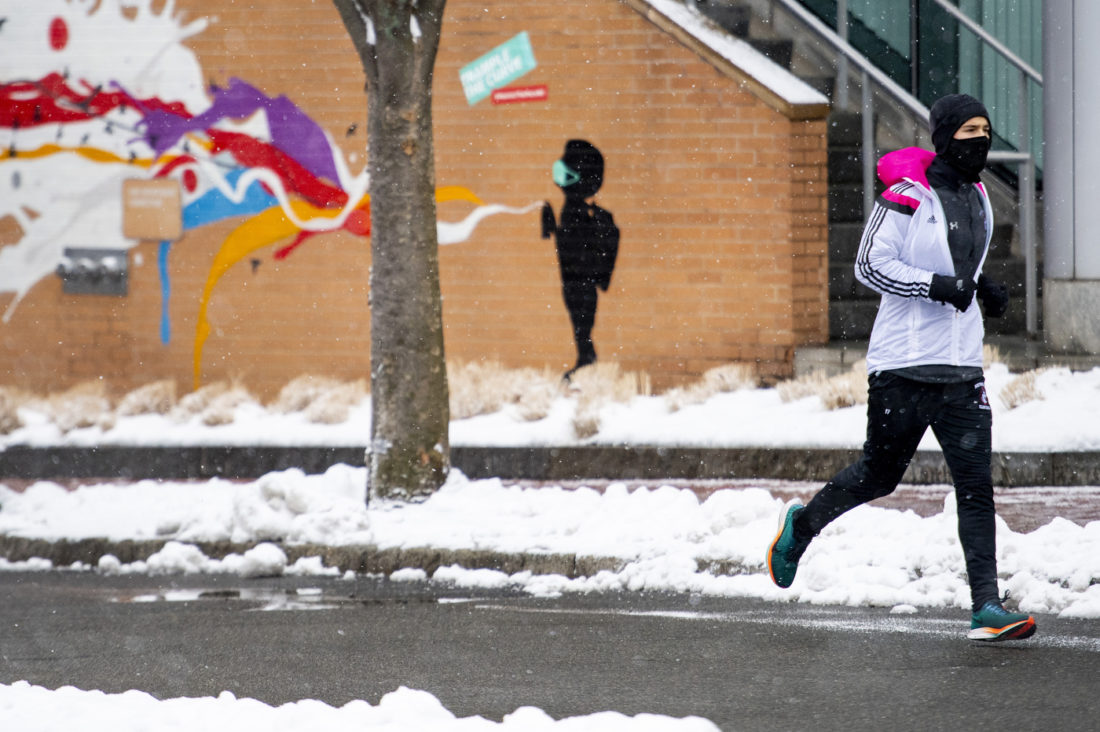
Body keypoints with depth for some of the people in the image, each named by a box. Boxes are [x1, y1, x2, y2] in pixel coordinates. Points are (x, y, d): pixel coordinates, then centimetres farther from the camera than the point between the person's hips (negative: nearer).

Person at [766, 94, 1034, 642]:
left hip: (961, 367, 6)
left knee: (976, 485, -4)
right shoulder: (907, 197, -11)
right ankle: (801, 525, 35)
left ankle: (986, 609, -8)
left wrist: (982, 288, 8)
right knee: (880, 474, 7)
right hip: (904, 365, -6)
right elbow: (870, 265, -13)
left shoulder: (977, 198, 14)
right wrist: (936, 284, -22)